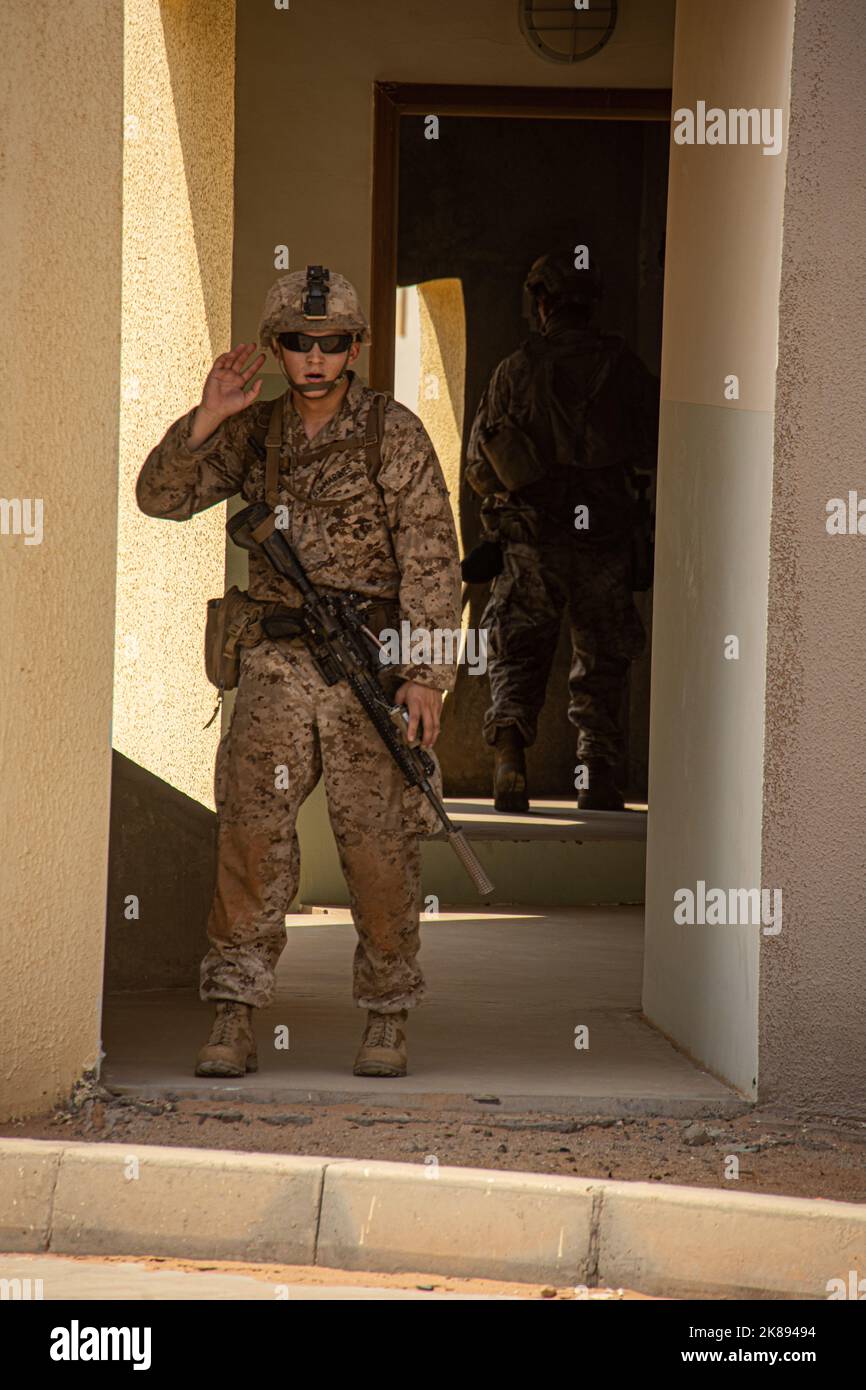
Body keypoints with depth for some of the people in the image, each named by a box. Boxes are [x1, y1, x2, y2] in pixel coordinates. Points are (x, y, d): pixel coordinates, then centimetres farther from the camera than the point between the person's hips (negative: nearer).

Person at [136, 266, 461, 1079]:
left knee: (379, 843, -1)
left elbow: (431, 563, -7)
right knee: (252, 831, -6)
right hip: (277, 668, 3)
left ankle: (387, 1019, 14)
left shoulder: (395, 434, -5)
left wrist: (426, 675, -14)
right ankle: (234, 1023, -4)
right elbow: (163, 497, 3)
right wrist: (206, 419, -12)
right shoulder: (254, 430, 8)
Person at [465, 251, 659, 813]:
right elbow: (654, 450, 2)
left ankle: (510, 747, -18)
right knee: (603, 659, 11)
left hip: (532, 537, 0)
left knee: (519, 651, 6)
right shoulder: (623, 365, 0)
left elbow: (478, 464, 6)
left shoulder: (515, 369, 2)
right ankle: (599, 776, 9)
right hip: (605, 533, 0)